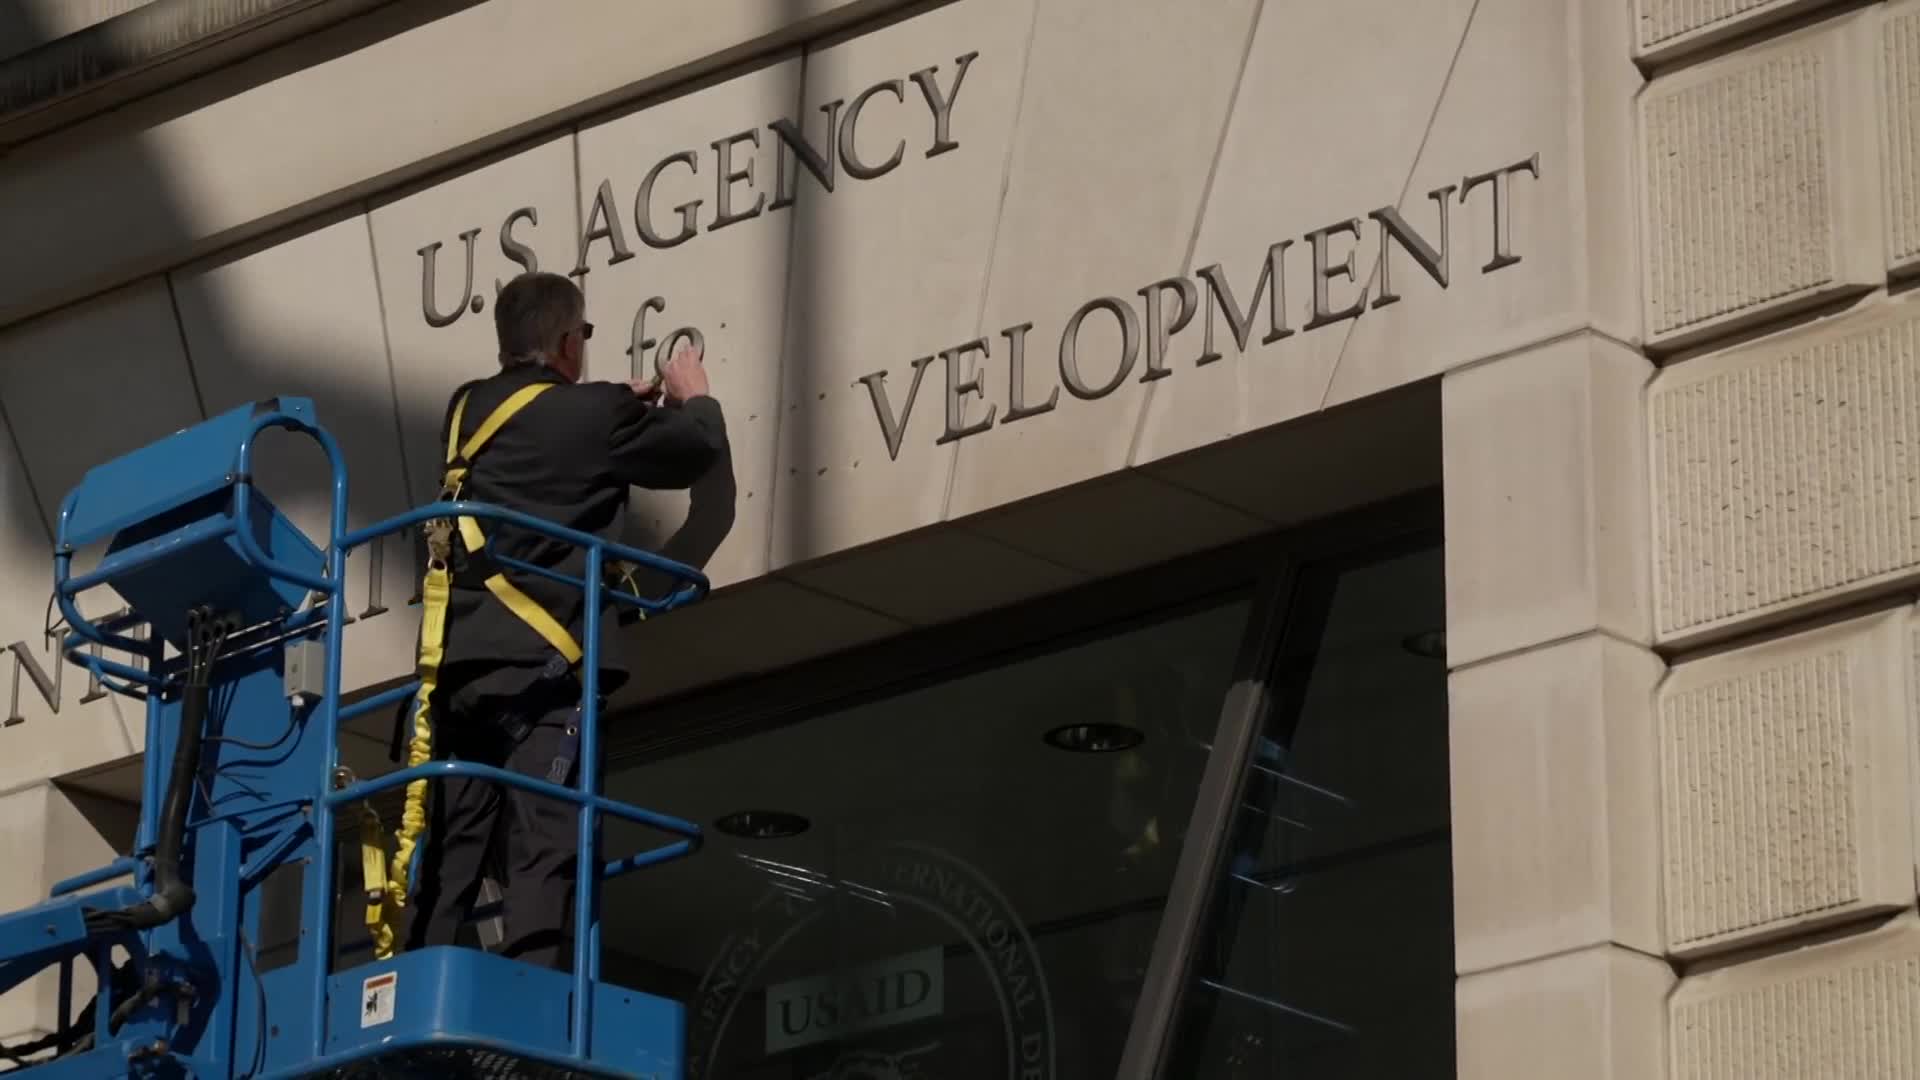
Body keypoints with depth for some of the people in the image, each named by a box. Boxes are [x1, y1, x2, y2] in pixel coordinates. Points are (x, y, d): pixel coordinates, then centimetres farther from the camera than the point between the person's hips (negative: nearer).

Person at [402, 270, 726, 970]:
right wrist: (694, 398, 35)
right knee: (545, 846, -11)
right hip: (542, 661, -6)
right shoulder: (597, 413, -1)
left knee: (449, 853, 5)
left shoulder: (468, 411, 15)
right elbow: (698, 449, 14)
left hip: (459, 657, 6)